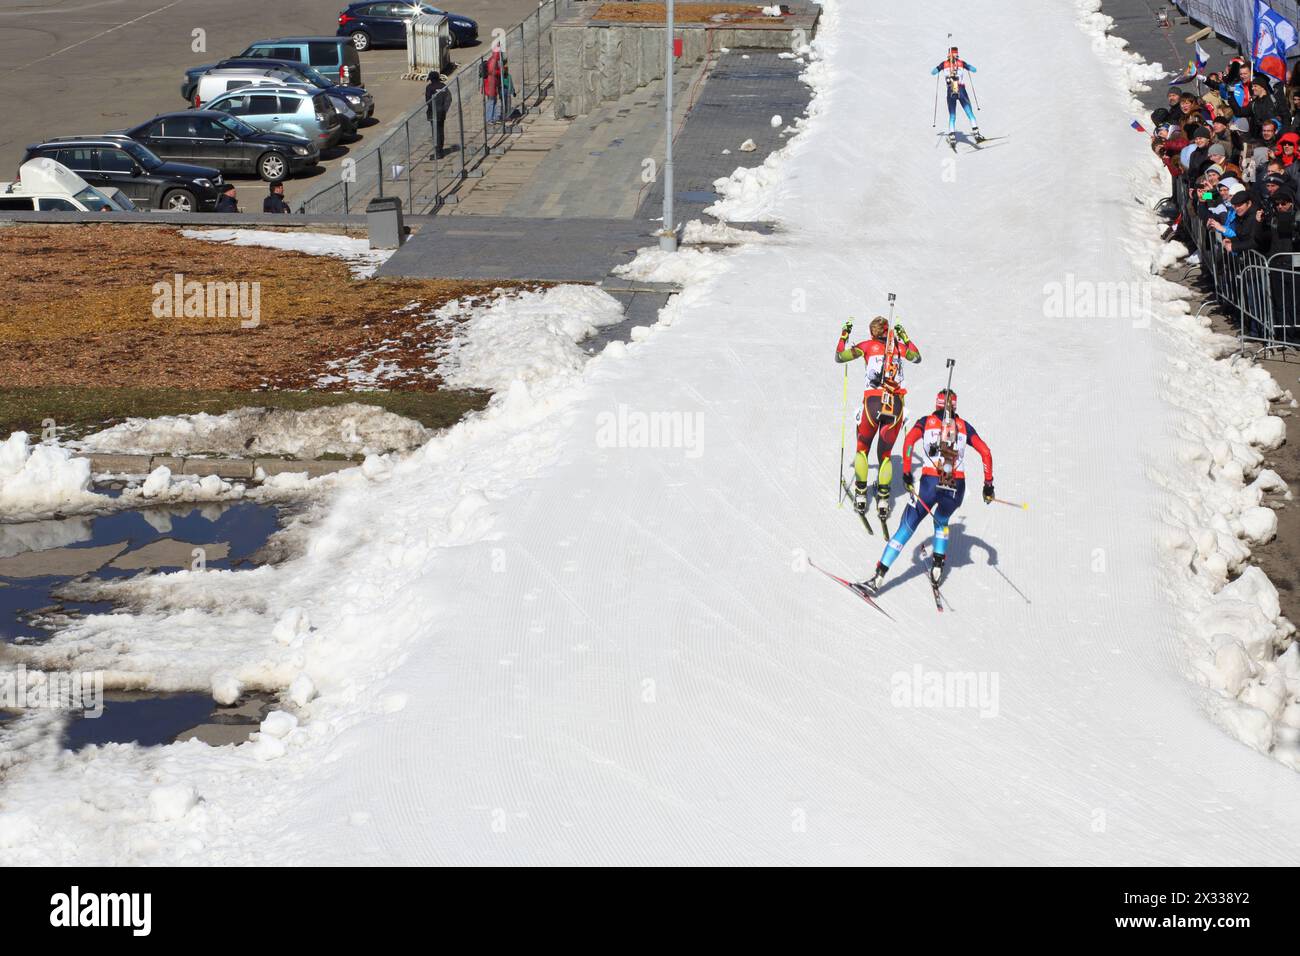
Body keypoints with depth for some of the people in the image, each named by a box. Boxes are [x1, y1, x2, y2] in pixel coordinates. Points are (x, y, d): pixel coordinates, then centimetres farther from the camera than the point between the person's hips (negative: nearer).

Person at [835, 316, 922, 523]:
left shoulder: (868, 346, 4)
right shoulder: (899, 346, 10)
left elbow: (839, 356, 10)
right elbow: (917, 357, 29)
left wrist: (844, 335, 23)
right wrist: (904, 337, 34)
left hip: (873, 402, -2)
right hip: (896, 405, 2)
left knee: (863, 448, 16)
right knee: (885, 453, 11)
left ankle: (861, 496, 8)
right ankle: (883, 500, 0)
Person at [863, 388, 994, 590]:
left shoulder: (926, 422, 10)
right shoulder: (964, 426, 14)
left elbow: (909, 440, -8)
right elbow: (985, 452, 8)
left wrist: (906, 473, -8)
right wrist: (988, 484, 12)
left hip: (930, 484, -2)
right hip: (957, 488, 2)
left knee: (907, 528, 5)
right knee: (942, 520, 33)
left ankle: (880, 574, -3)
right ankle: (937, 566, 21)